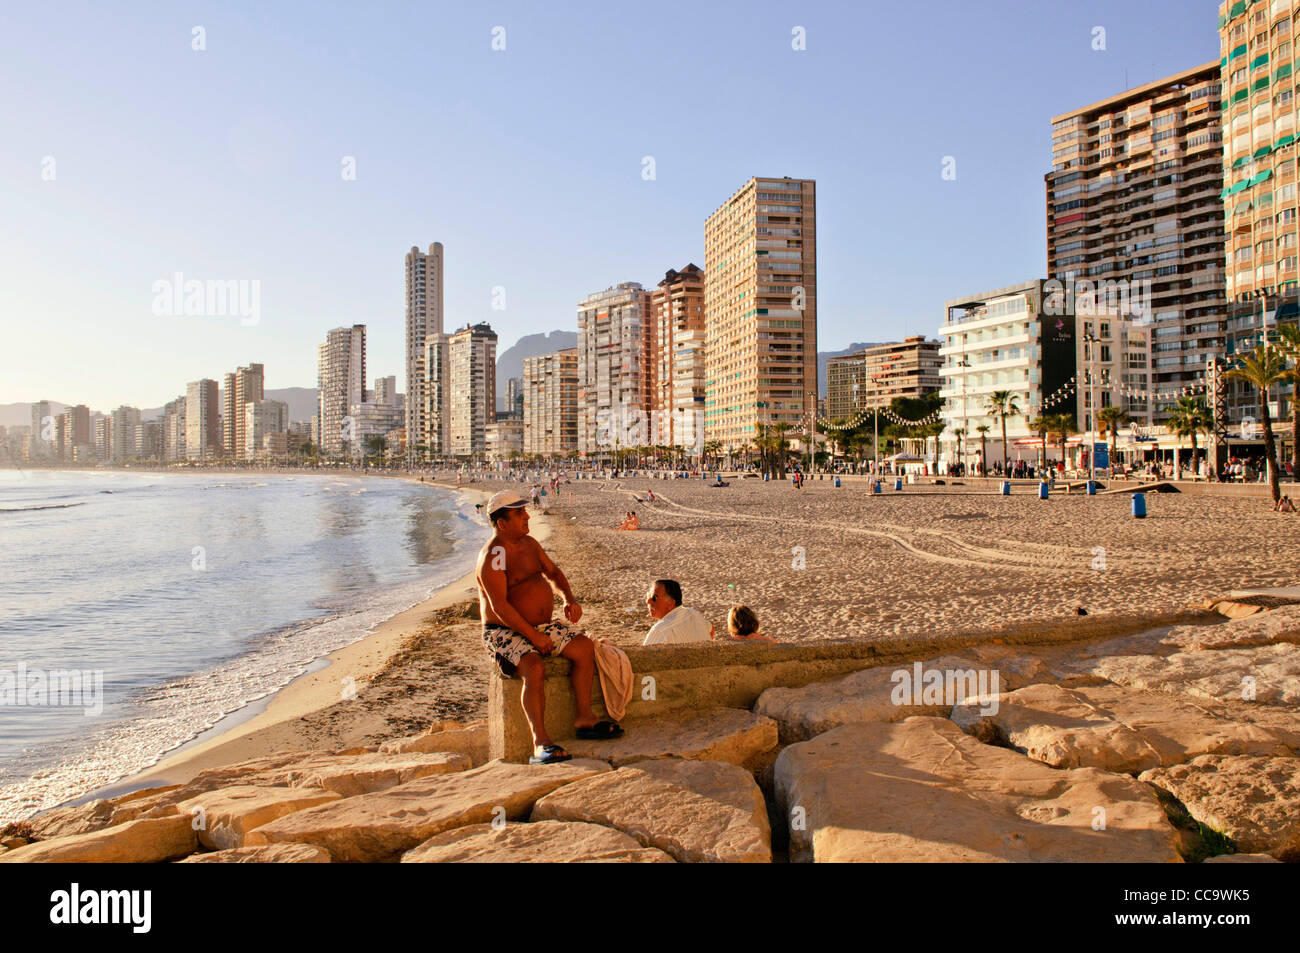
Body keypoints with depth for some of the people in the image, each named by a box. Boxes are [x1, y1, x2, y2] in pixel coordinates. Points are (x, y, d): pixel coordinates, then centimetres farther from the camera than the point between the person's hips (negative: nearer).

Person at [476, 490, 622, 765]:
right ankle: (540, 744, -34)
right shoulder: (492, 557, -17)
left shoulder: (529, 543, 10)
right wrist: (534, 636, -24)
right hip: (504, 632, -8)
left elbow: (553, 572, 23)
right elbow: (499, 606, -24)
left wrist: (570, 599, 4)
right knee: (534, 668, -33)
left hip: (541, 625, 8)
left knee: (584, 646, -8)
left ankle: (584, 719, -2)